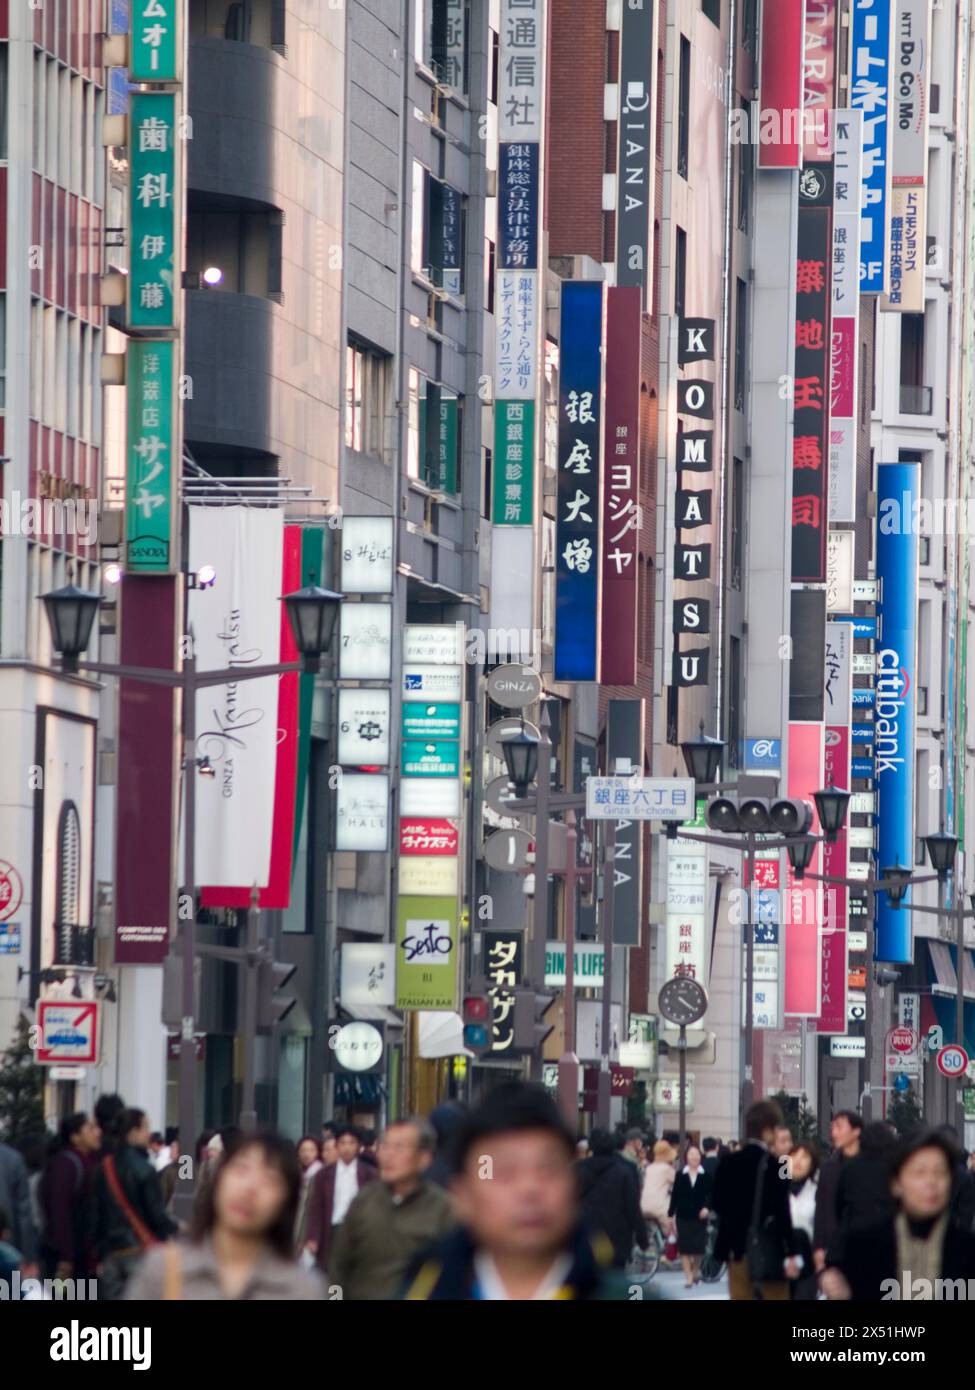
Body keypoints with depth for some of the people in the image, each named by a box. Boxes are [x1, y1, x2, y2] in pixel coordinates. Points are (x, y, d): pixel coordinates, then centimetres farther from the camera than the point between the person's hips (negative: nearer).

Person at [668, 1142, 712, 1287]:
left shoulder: (705, 1176, 1)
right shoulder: (680, 1175, 2)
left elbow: (709, 1194, -2)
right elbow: (675, 1195, 4)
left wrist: (706, 1207, -20)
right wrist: (670, 1214, 2)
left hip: (699, 1215, 0)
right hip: (683, 1215, 0)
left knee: (698, 1247, 5)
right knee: (685, 1247, -3)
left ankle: (696, 1270, 31)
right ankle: (688, 1276, 1)